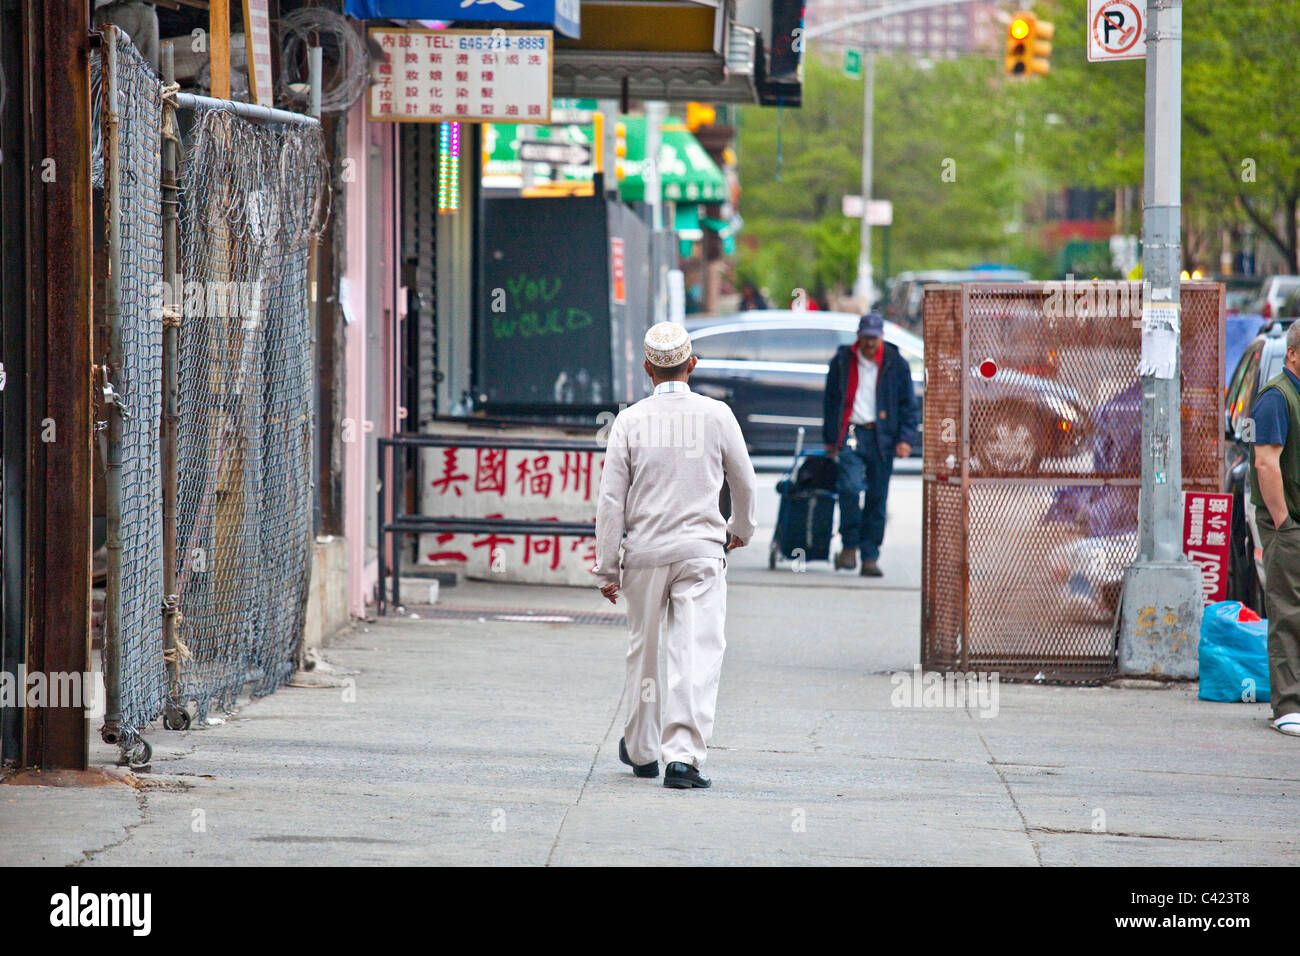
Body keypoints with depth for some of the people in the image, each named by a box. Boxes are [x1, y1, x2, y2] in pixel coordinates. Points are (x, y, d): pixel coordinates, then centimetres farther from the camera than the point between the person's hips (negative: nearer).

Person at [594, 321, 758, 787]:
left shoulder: (630, 421, -3)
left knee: (644, 652, 16)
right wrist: (741, 530, 29)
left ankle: (641, 750, 30)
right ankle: (684, 755, -17)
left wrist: (607, 566, 3)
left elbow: (611, 499, -3)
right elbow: (744, 483, 9)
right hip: (701, 548, -1)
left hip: (645, 551, 1)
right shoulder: (716, 415, -2)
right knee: (697, 654, -5)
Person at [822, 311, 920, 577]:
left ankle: (870, 557, 7)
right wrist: (831, 439, 12)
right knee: (850, 487, -20)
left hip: (882, 439, 1)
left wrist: (906, 438, -2)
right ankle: (849, 546, -4)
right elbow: (830, 401, 15)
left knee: (877, 499, 1)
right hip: (851, 433, -1)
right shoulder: (842, 362, 7)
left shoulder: (896, 365, 5)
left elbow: (908, 404, 9)